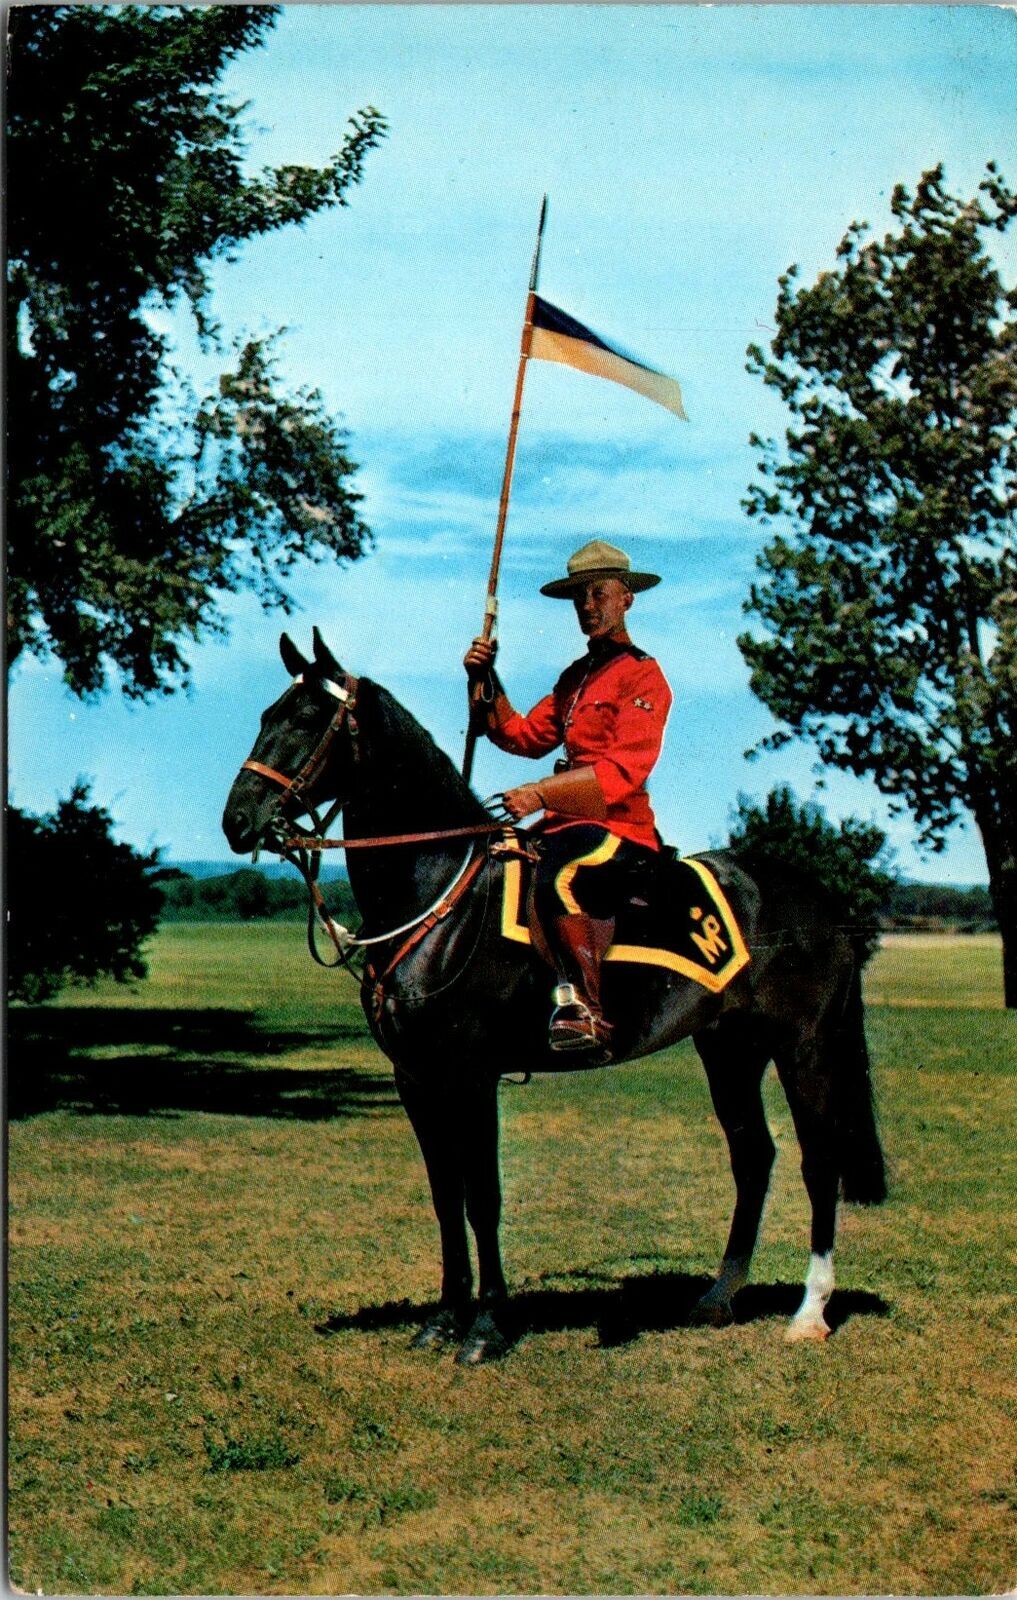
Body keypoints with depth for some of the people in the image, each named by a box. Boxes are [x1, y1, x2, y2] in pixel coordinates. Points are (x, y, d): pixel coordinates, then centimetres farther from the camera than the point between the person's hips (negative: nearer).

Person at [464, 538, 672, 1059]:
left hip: (619, 827, -9)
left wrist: (540, 793, -25)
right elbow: (524, 736, 19)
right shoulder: (574, 678, 23)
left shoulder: (643, 677, -4)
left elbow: (625, 771, -16)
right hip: (566, 822, 9)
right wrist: (484, 682, 6)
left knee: (556, 878, -36)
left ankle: (589, 1014, -29)